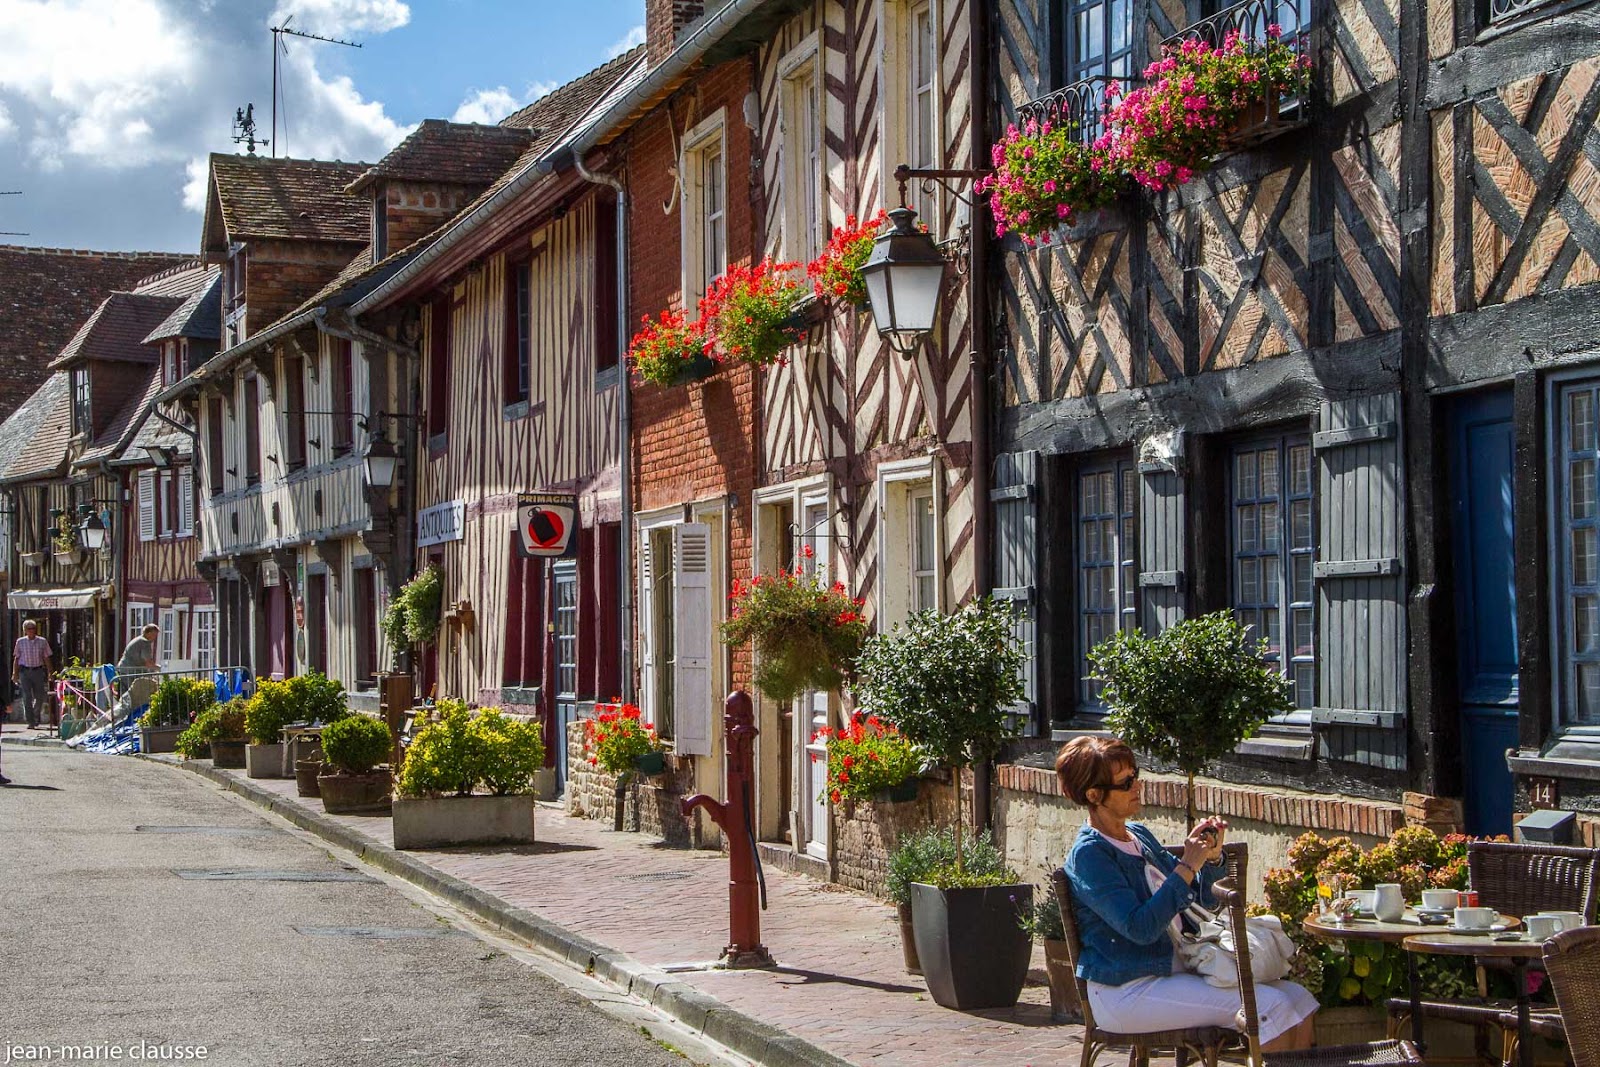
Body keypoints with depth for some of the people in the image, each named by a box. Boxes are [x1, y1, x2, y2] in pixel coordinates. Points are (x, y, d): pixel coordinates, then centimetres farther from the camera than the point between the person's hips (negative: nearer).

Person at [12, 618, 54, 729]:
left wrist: (49, 673, 4)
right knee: (27, 697, -6)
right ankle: (30, 722, -3)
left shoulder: (42, 642, 3)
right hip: (25, 671, -1)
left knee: (40, 696, 5)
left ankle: (35, 716, 31)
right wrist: (14, 673, 4)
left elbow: (46, 658, 7)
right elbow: (16, 659, 8)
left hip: (38, 670, 1)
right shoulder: (20, 642, 3)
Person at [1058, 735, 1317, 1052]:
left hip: (1177, 970, 9)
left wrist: (1212, 857, 2)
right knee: (1270, 1006, -22)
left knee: (1300, 1001, -6)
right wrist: (1188, 866, -19)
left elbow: (1200, 901, 22)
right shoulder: (1088, 854, -11)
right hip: (1127, 991, -9)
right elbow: (1140, 928, -22)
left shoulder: (1140, 835, 15)